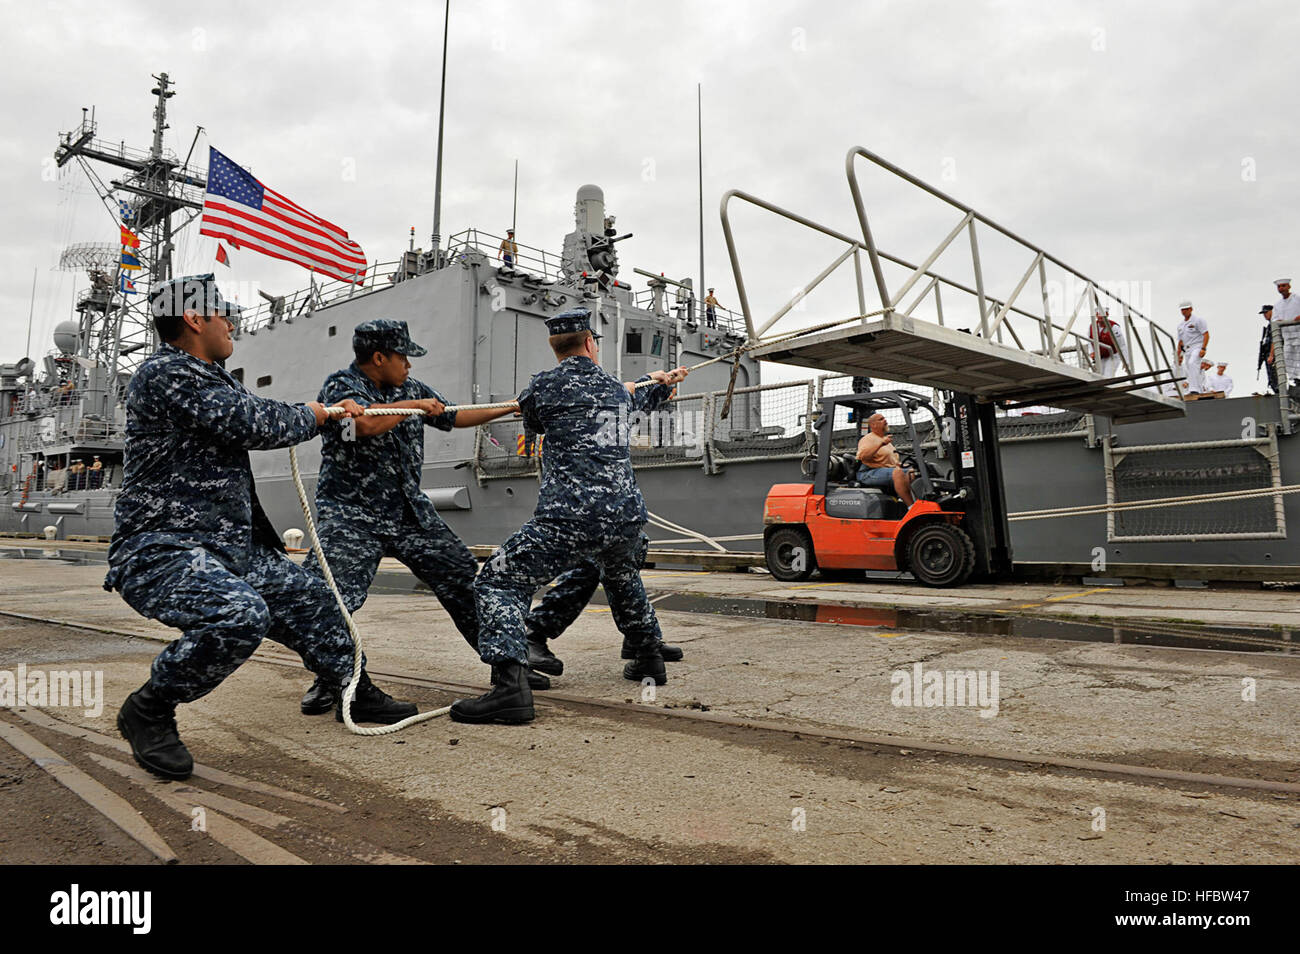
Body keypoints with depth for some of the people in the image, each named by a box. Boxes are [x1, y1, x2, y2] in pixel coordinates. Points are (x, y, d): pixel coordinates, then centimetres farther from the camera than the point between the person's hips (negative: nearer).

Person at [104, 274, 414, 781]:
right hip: (161, 550, -10)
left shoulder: (209, 377, 14)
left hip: (231, 548, 10)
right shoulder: (165, 374, -16)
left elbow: (258, 412, 26)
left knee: (308, 596, 17)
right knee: (239, 615, -34)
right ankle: (147, 712, -8)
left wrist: (337, 413, 29)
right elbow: (256, 424, -20)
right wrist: (313, 415, 0)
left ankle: (359, 693, 35)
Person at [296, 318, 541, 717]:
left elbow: (455, 417, 22)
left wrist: (513, 408, 23)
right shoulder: (339, 386, -8)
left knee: (464, 576, 3)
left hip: (411, 512, 5)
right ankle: (329, 680, 10)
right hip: (353, 515, -5)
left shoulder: (411, 388, 10)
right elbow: (367, 423, -29)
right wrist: (416, 407, -15)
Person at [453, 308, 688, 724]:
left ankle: (510, 686, -17)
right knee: (623, 578, 35)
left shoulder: (541, 386, 2)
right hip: (626, 515, 6)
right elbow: (638, 398, 41)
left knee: (499, 582, 0)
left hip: (569, 518, -6)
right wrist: (664, 381, 64)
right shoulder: (617, 389, 16)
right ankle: (649, 658, 43)